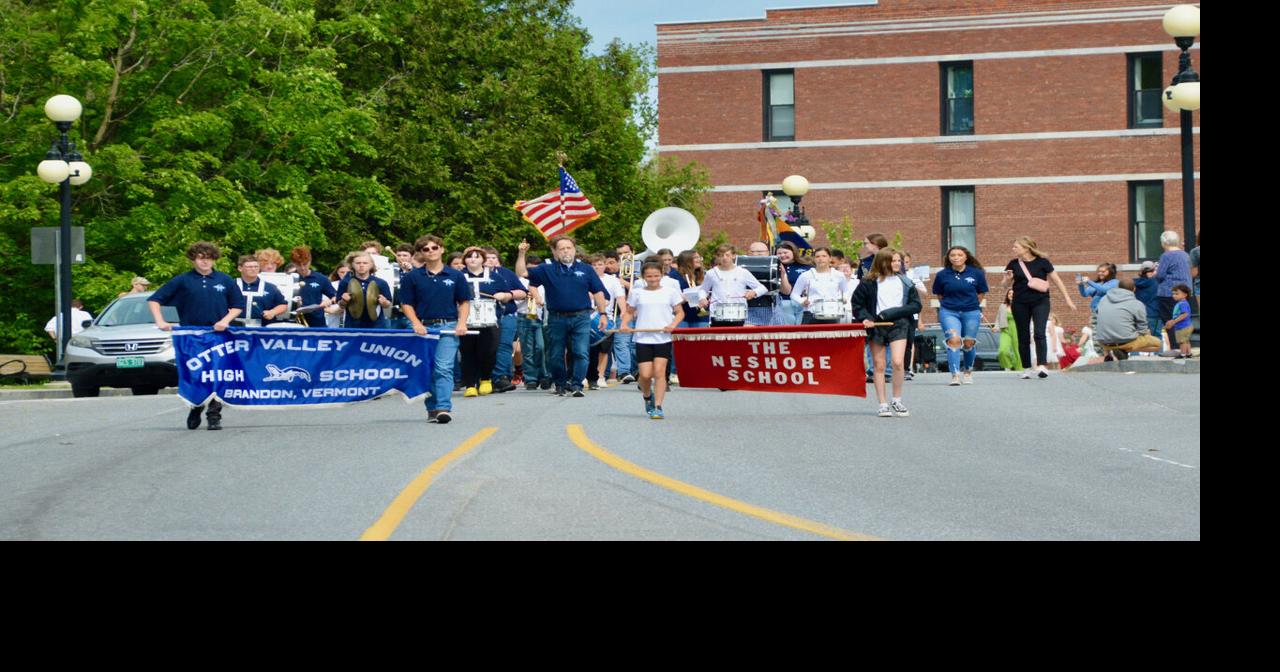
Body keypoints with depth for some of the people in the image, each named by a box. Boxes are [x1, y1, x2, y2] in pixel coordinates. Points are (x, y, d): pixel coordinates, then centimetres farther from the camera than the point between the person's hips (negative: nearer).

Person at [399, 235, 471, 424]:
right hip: (422, 327, 2)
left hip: (447, 326, -2)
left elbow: (464, 302, 10)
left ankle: (444, 408, -21)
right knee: (426, 371, 6)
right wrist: (416, 323, -8)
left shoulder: (455, 276, 7)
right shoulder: (412, 277, 6)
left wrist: (461, 323, -4)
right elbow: (406, 304, 6)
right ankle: (432, 409, 16)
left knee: (444, 369, -14)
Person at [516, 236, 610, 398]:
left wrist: (603, 314, 3)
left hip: (581, 318, -1)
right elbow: (521, 273, 4)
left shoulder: (586, 270, 8)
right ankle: (561, 385, 21)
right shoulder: (547, 270, 7)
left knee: (581, 353, -11)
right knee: (556, 355, 6)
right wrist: (522, 254, -7)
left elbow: (598, 292, 9)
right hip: (557, 319, 1)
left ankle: (576, 385, -10)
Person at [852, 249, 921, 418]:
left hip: (898, 325, 0)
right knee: (879, 366, 1)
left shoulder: (905, 282, 7)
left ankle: (897, 401, 0)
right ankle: (883, 404, 7)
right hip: (876, 326, 0)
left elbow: (916, 305, 3)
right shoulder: (869, 282, 2)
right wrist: (865, 318, -9)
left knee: (898, 362, -15)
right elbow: (857, 303, 8)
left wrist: (892, 312, -8)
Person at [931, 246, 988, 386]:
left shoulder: (976, 273, -2)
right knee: (953, 340, -18)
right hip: (949, 312, -1)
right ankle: (955, 375, -21)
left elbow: (981, 293, 10)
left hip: (971, 312, 1)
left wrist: (972, 305, 11)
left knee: (969, 343, 9)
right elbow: (939, 294, 10)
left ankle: (968, 371, 34)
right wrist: (949, 304, 9)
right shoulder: (942, 275, -2)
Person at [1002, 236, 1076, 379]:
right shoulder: (1014, 264, 4)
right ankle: (1026, 368, 17)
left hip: (1040, 302, -3)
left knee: (1040, 333, -17)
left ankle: (1042, 366, -22)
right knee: (1023, 337, 7)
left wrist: (1067, 298, 3)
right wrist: (1008, 279, -12)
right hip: (1020, 304, 3)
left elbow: (1057, 280, 3)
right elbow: (1004, 285, 11)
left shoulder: (1042, 262, -3)